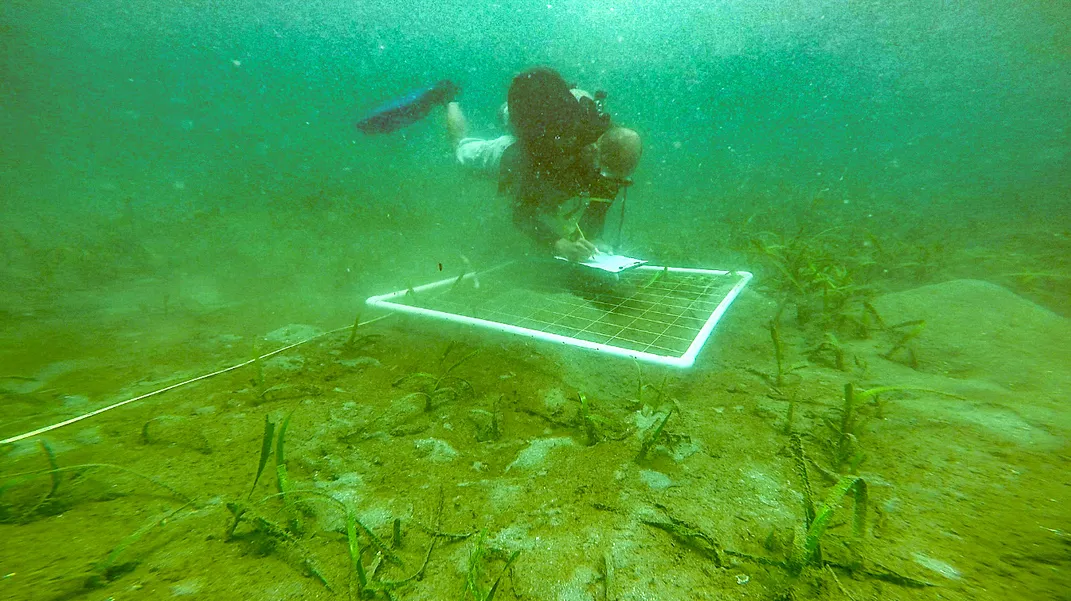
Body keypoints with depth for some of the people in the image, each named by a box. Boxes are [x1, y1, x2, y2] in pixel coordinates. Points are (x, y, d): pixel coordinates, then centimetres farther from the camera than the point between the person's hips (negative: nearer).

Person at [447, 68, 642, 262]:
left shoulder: (612, 155, -33)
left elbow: (599, 202, -20)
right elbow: (521, 212, -50)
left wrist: (594, 239, -36)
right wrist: (558, 245, -63)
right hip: (511, 153, -3)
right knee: (463, 150, 23)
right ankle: (451, 105, 51)